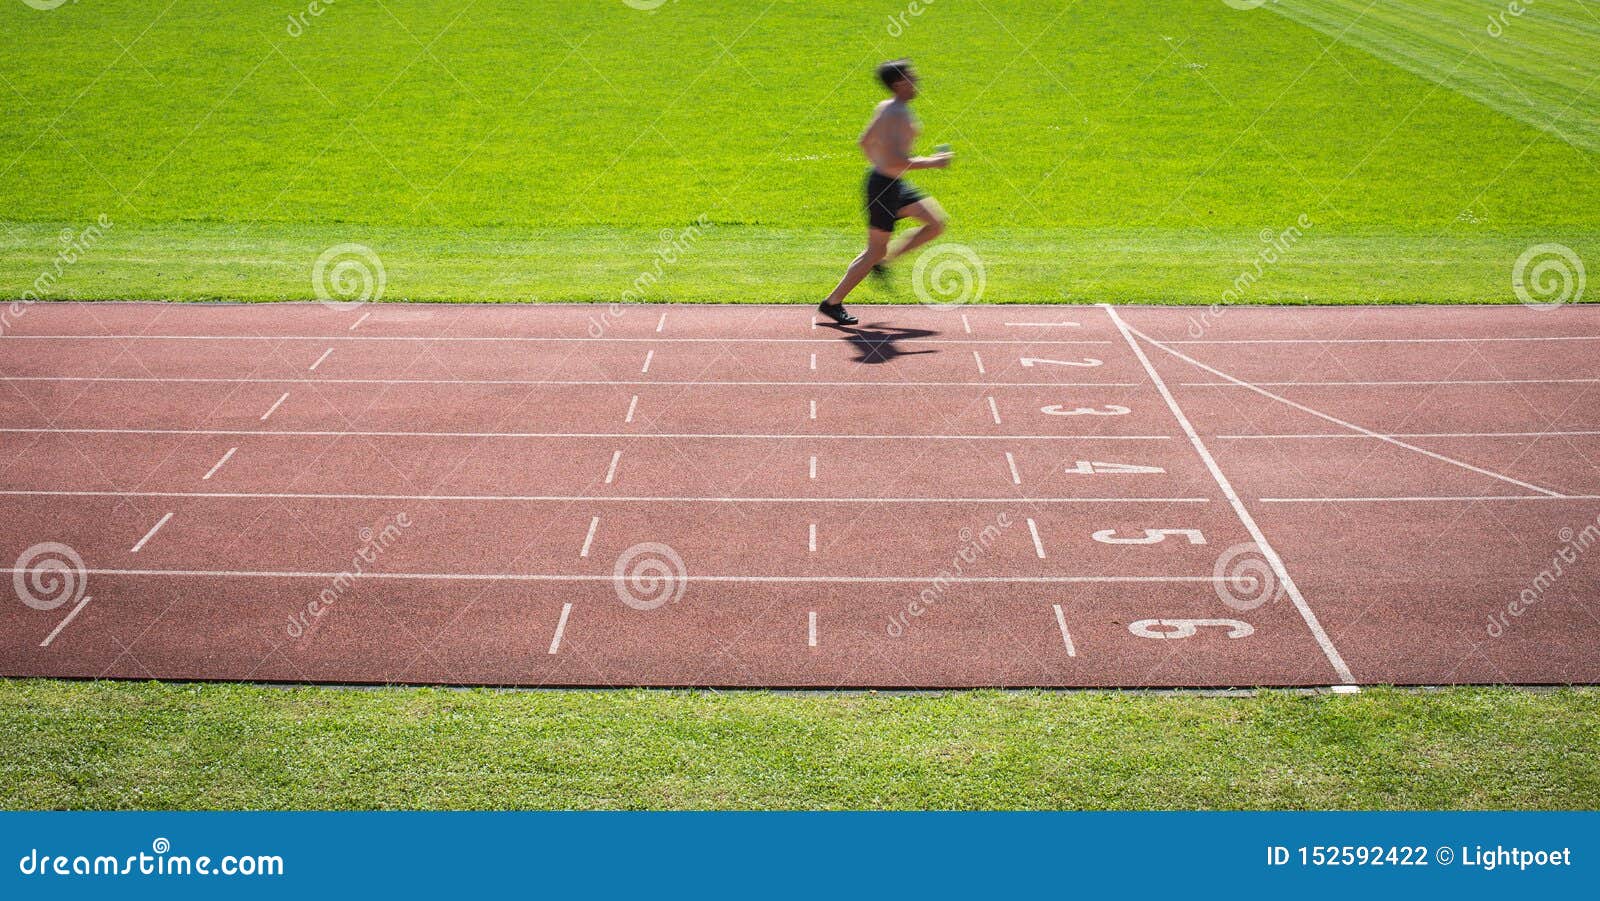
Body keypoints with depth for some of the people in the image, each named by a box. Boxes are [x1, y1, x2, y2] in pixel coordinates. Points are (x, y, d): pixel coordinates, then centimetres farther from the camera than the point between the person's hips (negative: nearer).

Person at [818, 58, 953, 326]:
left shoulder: (885, 108, 9)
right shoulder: (896, 115, -22)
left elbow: (865, 141, 20)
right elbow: (894, 161, -30)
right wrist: (931, 163, -22)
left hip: (895, 184, 10)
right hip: (884, 186, -10)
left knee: (937, 223, 11)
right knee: (876, 249, -1)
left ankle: (883, 263, 16)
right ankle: (832, 302, 10)